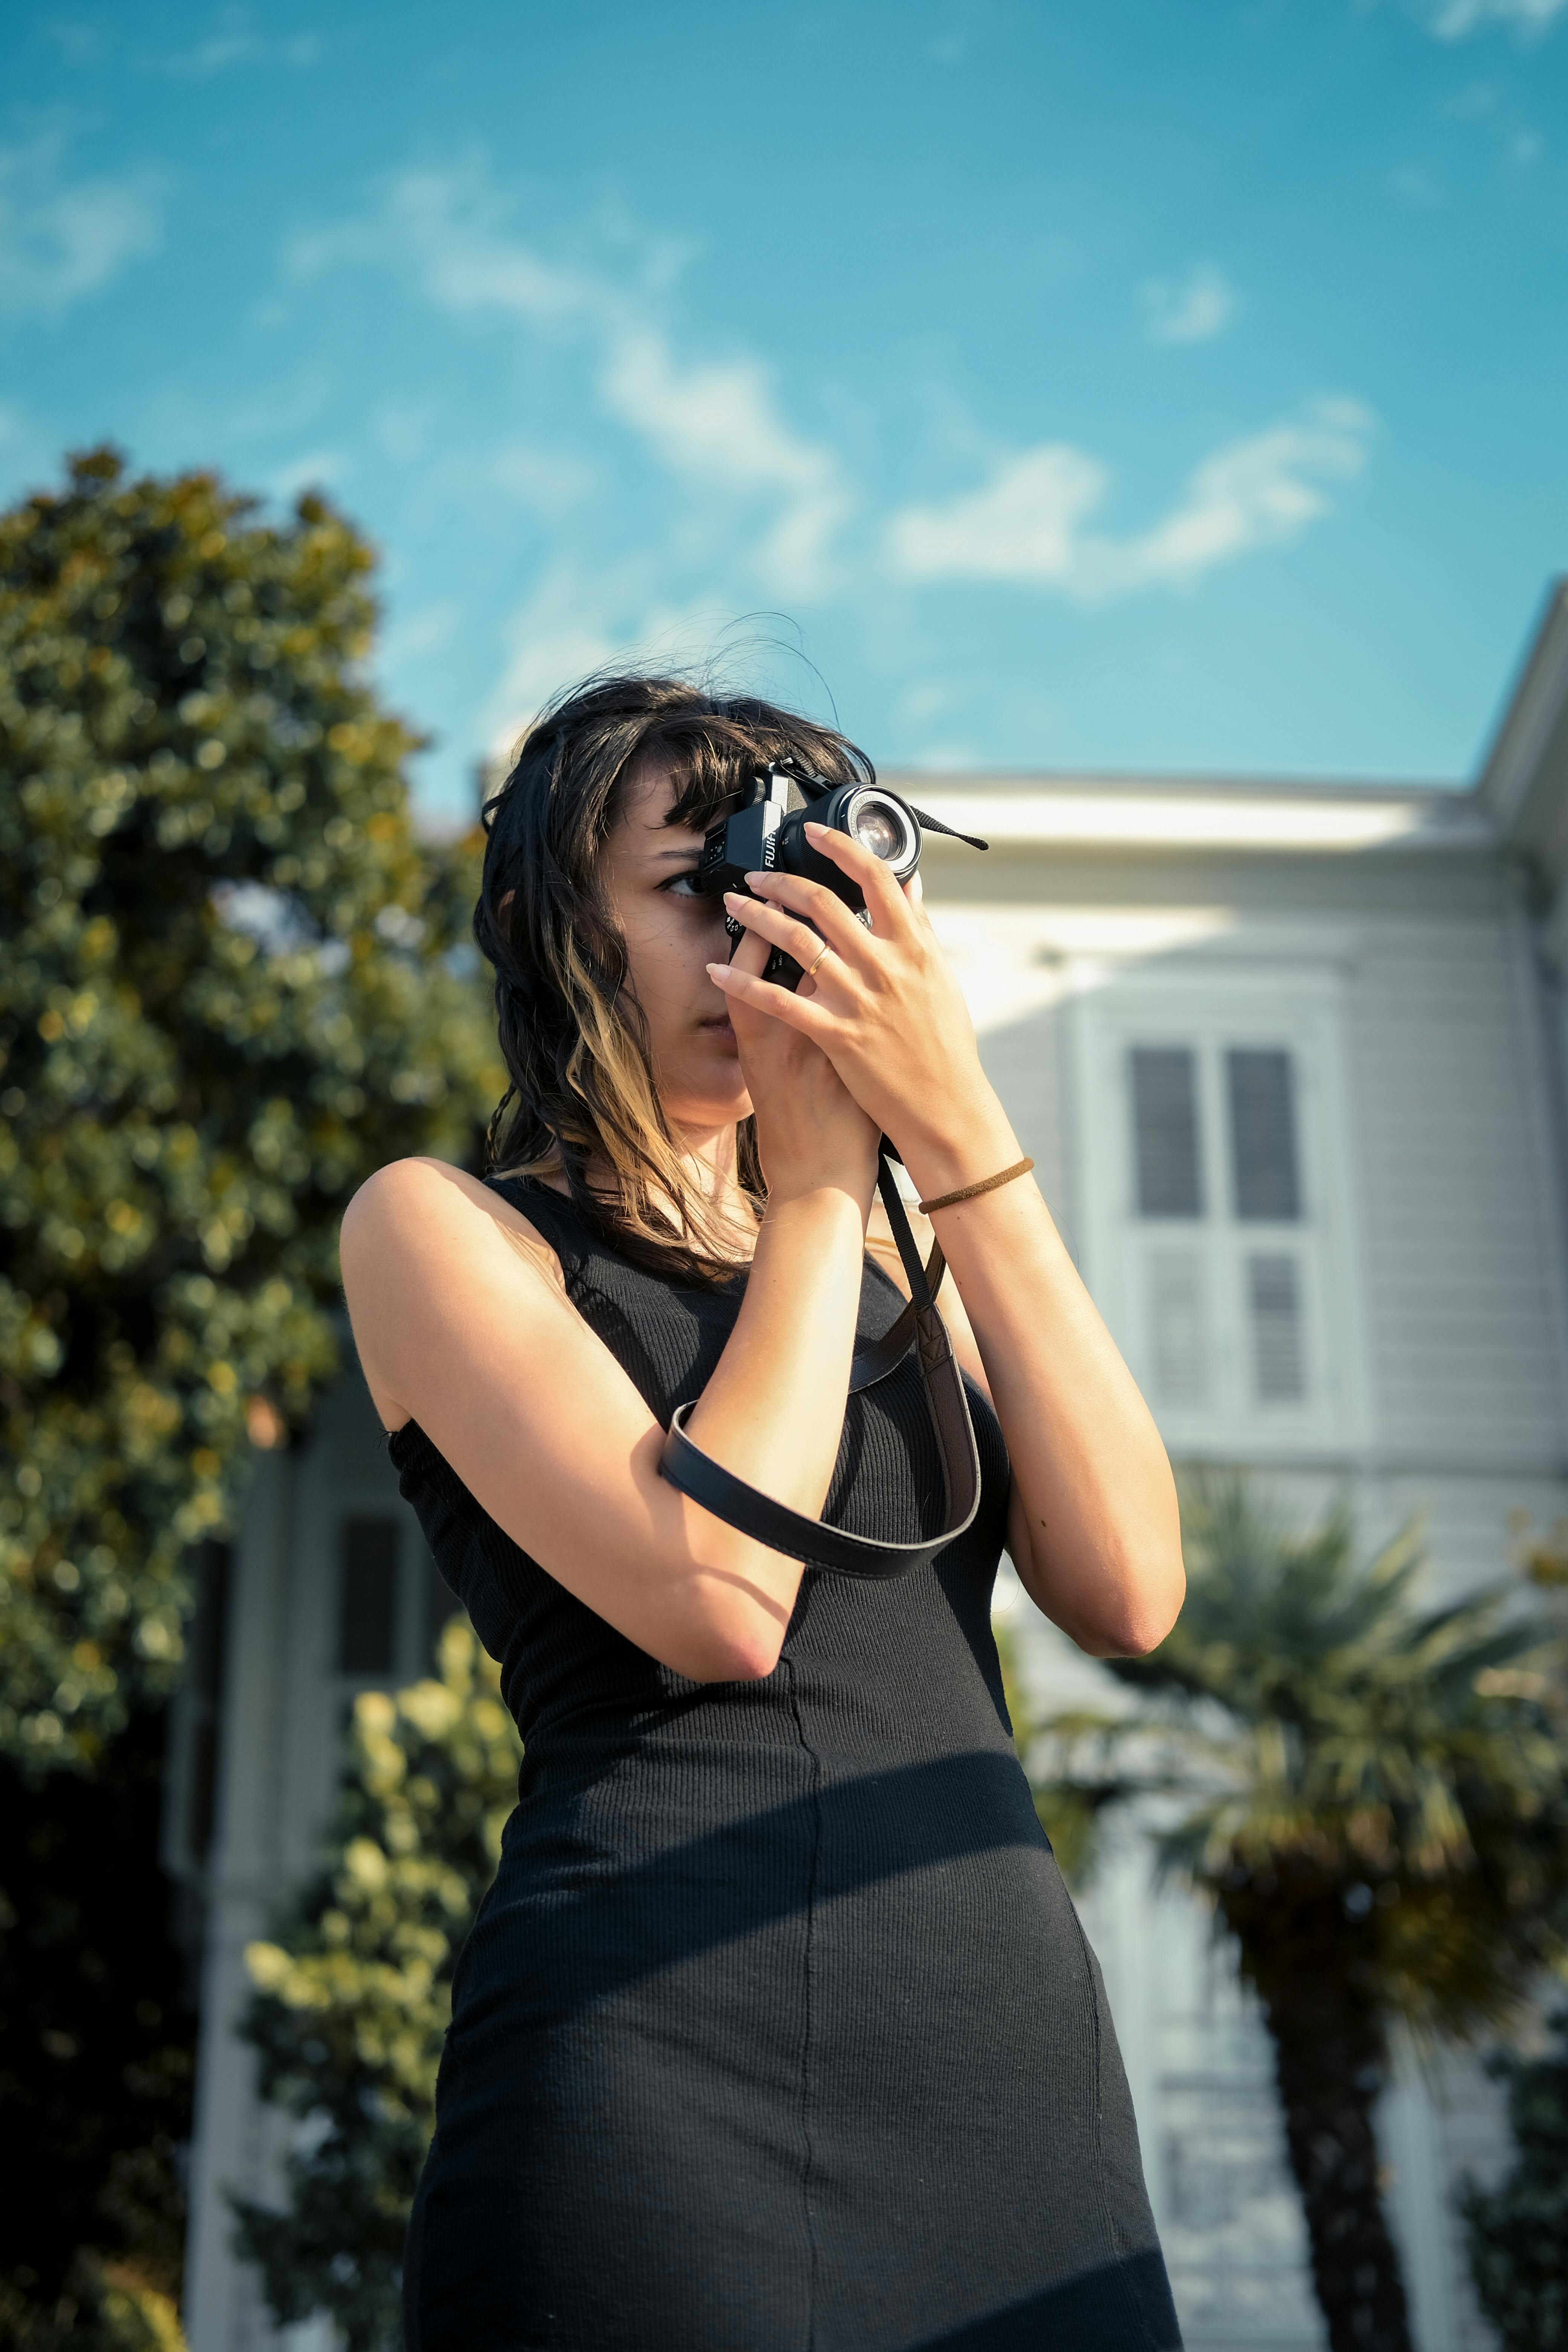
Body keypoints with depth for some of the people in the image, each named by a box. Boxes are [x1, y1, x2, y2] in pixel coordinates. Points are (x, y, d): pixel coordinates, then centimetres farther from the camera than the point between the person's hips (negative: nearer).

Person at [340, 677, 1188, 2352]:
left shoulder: (898, 1263, 18)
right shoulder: (441, 1226, 3)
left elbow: (1128, 1594, 1)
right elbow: (717, 1599, -13)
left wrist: (958, 1141, -2)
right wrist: (816, 1177, -2)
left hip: (1019, 2038, 5)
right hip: (663, 2052, -5)